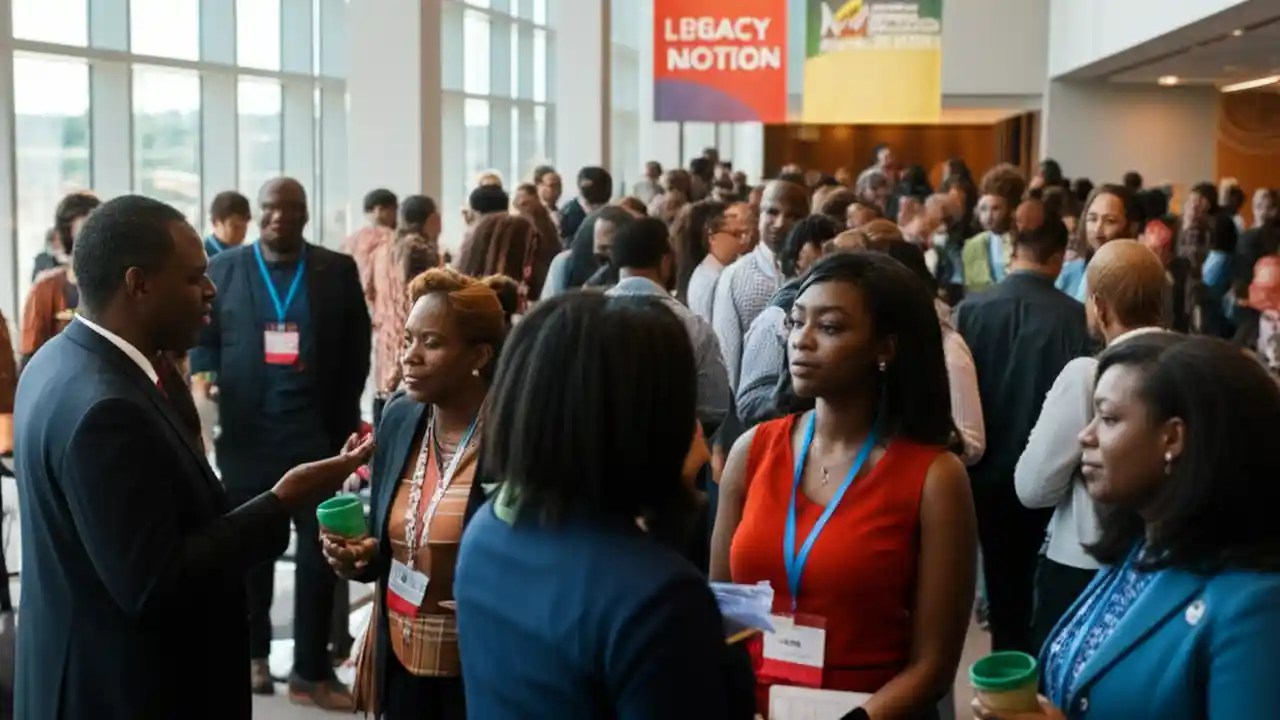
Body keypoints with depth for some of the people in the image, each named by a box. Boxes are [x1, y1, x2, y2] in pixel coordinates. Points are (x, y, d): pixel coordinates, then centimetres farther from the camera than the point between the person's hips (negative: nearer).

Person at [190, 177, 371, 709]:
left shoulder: (339, 271, 4)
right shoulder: (222, 269, 6)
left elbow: (357, 348, 4)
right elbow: (202, 340, 7)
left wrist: (345, 420, -3)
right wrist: (205, 385, -12)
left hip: (317, 430, 0)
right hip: (246, 431, 1)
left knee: (320, 549, 3)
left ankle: (311, 670, 12)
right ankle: (253, 653, 28)